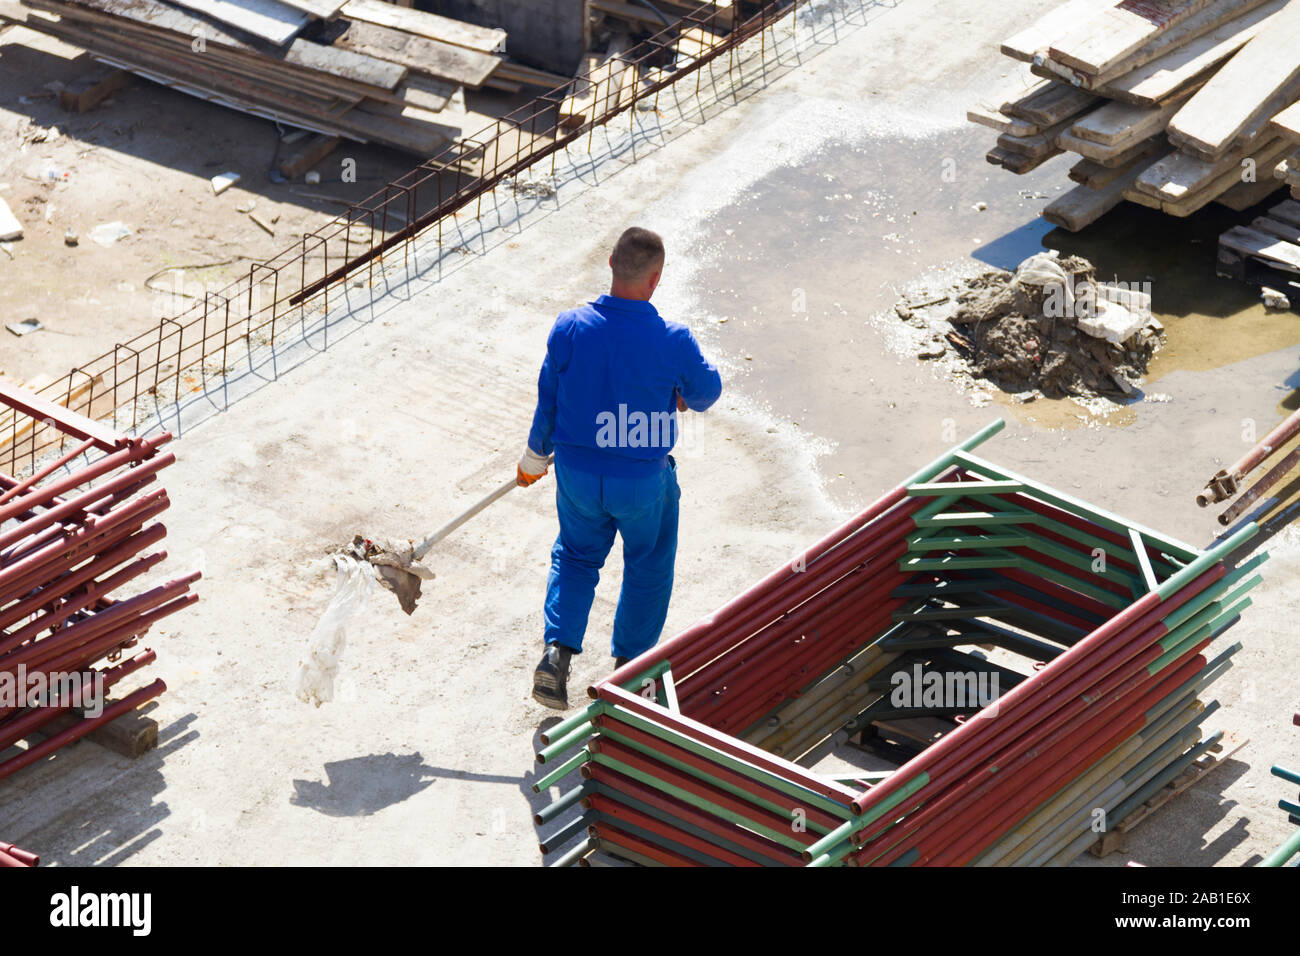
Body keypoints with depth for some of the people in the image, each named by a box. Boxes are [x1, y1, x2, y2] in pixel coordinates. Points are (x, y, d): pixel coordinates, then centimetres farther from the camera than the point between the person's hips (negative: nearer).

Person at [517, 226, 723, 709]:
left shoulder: (569, 328, -17)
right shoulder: (673, 342, -23)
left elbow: (548, 400, -4)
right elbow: (706, 390, -3)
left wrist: (535, 457, 13)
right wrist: (682, 398, 21)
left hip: (577, 472, 2)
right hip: (644, 479, -2)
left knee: (576, 556, 26)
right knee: (649, 565, 23)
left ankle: (558, 653, 11)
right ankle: (630, 664, 33)